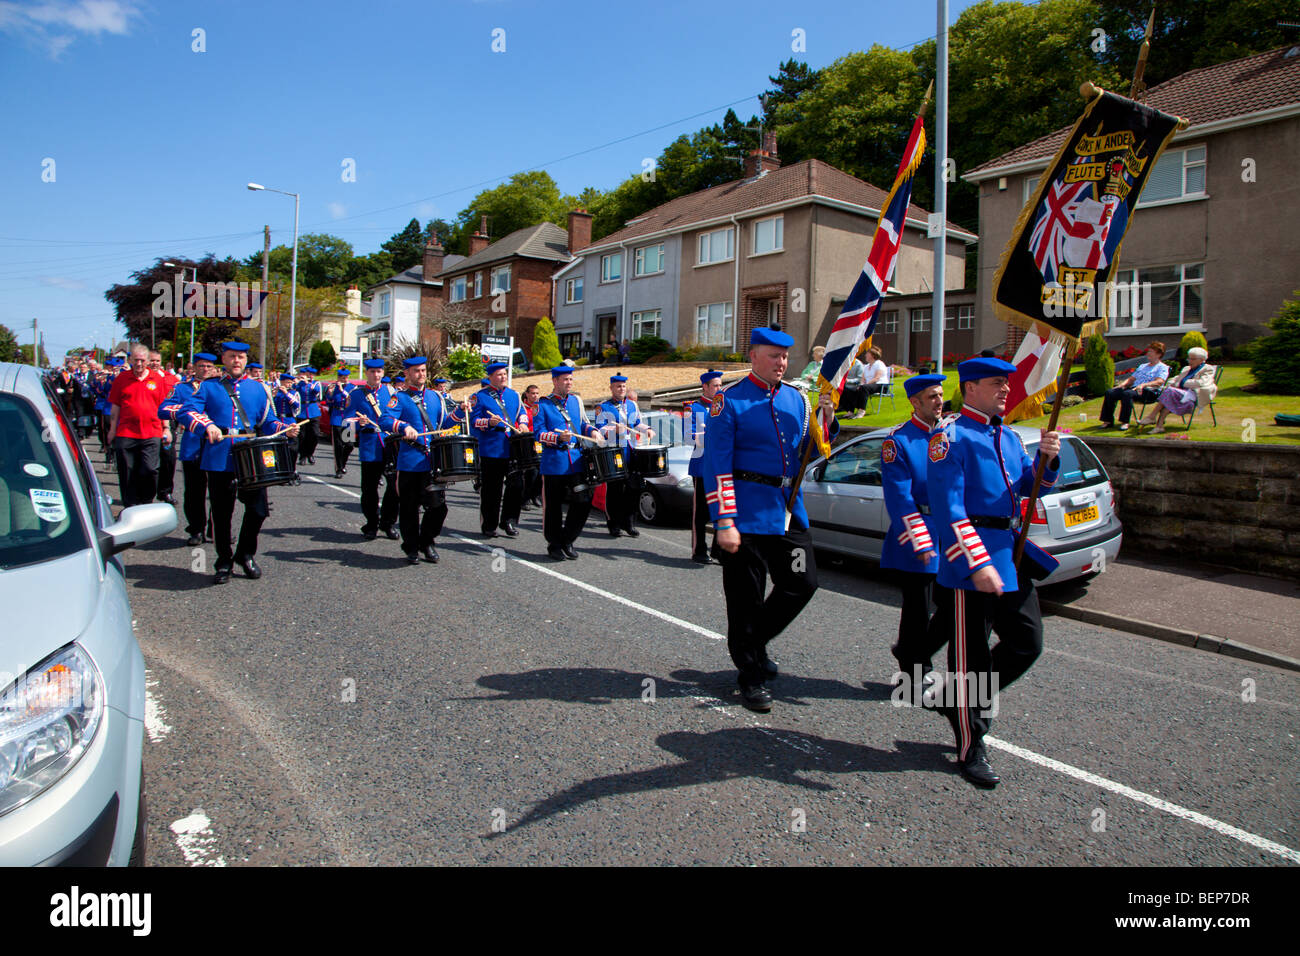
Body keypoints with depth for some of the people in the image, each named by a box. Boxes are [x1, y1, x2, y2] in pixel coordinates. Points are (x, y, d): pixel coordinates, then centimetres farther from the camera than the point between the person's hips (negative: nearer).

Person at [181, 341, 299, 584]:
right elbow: (187, 410, -3)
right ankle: (224, 562, 21)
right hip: (219, 457, -1)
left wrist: (287, 428, -5)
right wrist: (207, 424, -22)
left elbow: (267, 421, 15)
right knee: (221, 513, 5)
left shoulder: (257, 388, 15)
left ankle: (246, 554, 20)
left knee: (258, 508, -3)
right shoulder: (209, 387, 10)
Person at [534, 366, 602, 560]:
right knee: (553, 507, 4)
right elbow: (539, 433, -7)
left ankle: (567, 541, 17)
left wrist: (592, 431, 1)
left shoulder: (576, 401, 12)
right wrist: (558, 438, -24)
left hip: (576, 461, 4)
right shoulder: (542, 405, -2)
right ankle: (555, 545, 19)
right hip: (553, 464, -4)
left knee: (583, 502, 1)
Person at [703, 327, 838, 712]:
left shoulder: (797, 399, 10)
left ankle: (756, 639, 29)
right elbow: (717, 466, -12)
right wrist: (724, 522, -17)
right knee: (746, 598, 3)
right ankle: (751, 676, 20)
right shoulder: (729, 401, -7)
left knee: (803, 583, 5)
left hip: (790, 512, 6)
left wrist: (826, 420, -3)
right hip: (748, 515, -6)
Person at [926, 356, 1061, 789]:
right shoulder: (951, 436, -11)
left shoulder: (1007, 437, 16)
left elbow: (1030, 487, 18)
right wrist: (977, 564, -25)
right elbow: (949, 508, -19)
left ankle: (964, 699, 32)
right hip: (971, 561, -8)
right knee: (970, 655, 2)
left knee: (1027, 643, 11)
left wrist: (1048, 459, -2)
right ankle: (971, 749, 16)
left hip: (1011, 554, 8)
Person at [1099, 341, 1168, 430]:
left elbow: (1159, 382, -11)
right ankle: (1108, 421, -19)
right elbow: (1131, 379, 26)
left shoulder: (1162, 367, 7)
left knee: (1127, 393, -39)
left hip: (1149, 391, -7)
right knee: (1110, 393, -16)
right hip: (1134, 388, 7)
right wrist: (1122, 384, 3)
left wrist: (1143, 385, -27)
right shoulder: (1142, 366, 32)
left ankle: (1125, 422, -37)